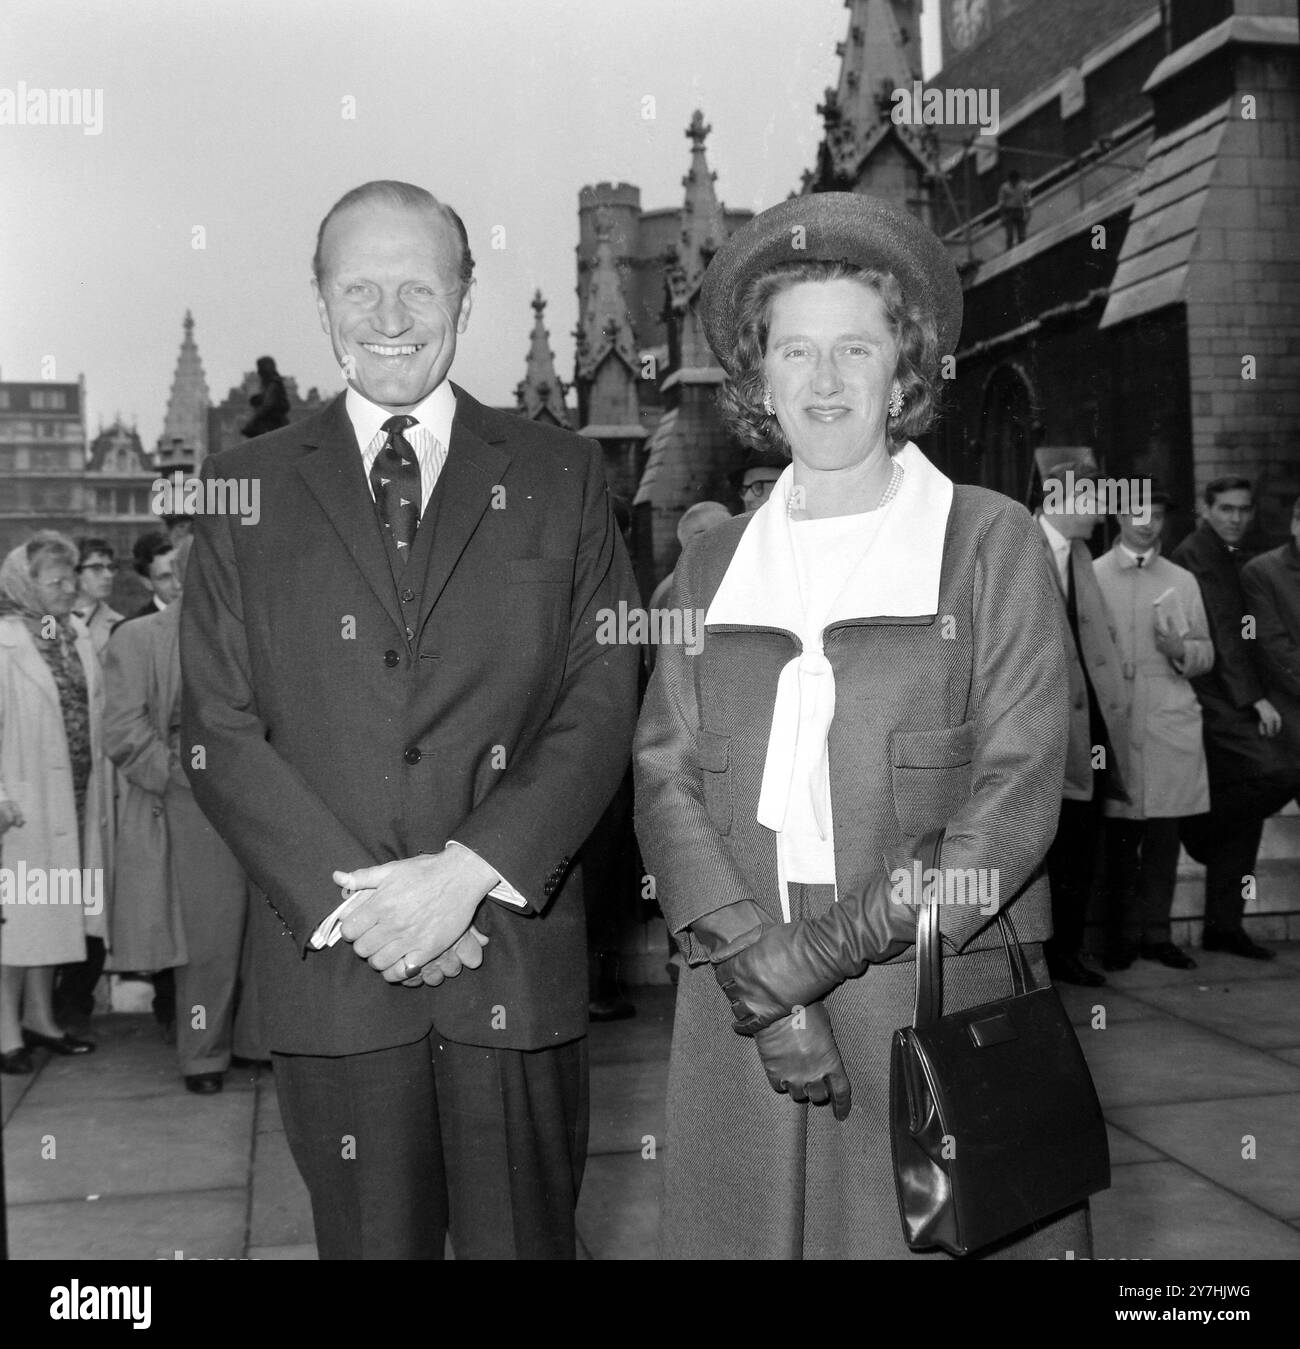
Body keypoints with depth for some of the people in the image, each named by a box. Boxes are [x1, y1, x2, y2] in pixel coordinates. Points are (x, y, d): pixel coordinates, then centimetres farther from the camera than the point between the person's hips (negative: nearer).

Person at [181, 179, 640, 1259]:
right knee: (369, 1243, 12)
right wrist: (350, 902, -11)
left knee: (523, 1241, 10)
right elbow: (218, 732, 0)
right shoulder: (248, 486, 6)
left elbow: (602, 705, -1)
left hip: (517, 947, 0)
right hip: (330, 960, 1)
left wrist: (470, 872, -13)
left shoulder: (560, 475, 6)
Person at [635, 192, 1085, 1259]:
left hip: (940, 995, -2)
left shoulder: (993, 542, 0)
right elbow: (665, 778, 2)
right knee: (750, 1227, 9)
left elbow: (1018, 796, -7)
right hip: (745, 1010, 3)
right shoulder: (713, 565, 9)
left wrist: (825, 948, -13)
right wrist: (758, 972, -12)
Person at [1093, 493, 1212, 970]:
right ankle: (1123, 936, 9)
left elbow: (1206, 652, 15)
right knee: (1120, 834, -1)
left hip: (1171, 723, 2)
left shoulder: (1183, 581, 14)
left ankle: (1156, 934, 13)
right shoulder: (1092, 576, 6)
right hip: (1115, 722, -2)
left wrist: (1182, 651, -6)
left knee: (1164, 834, 3)